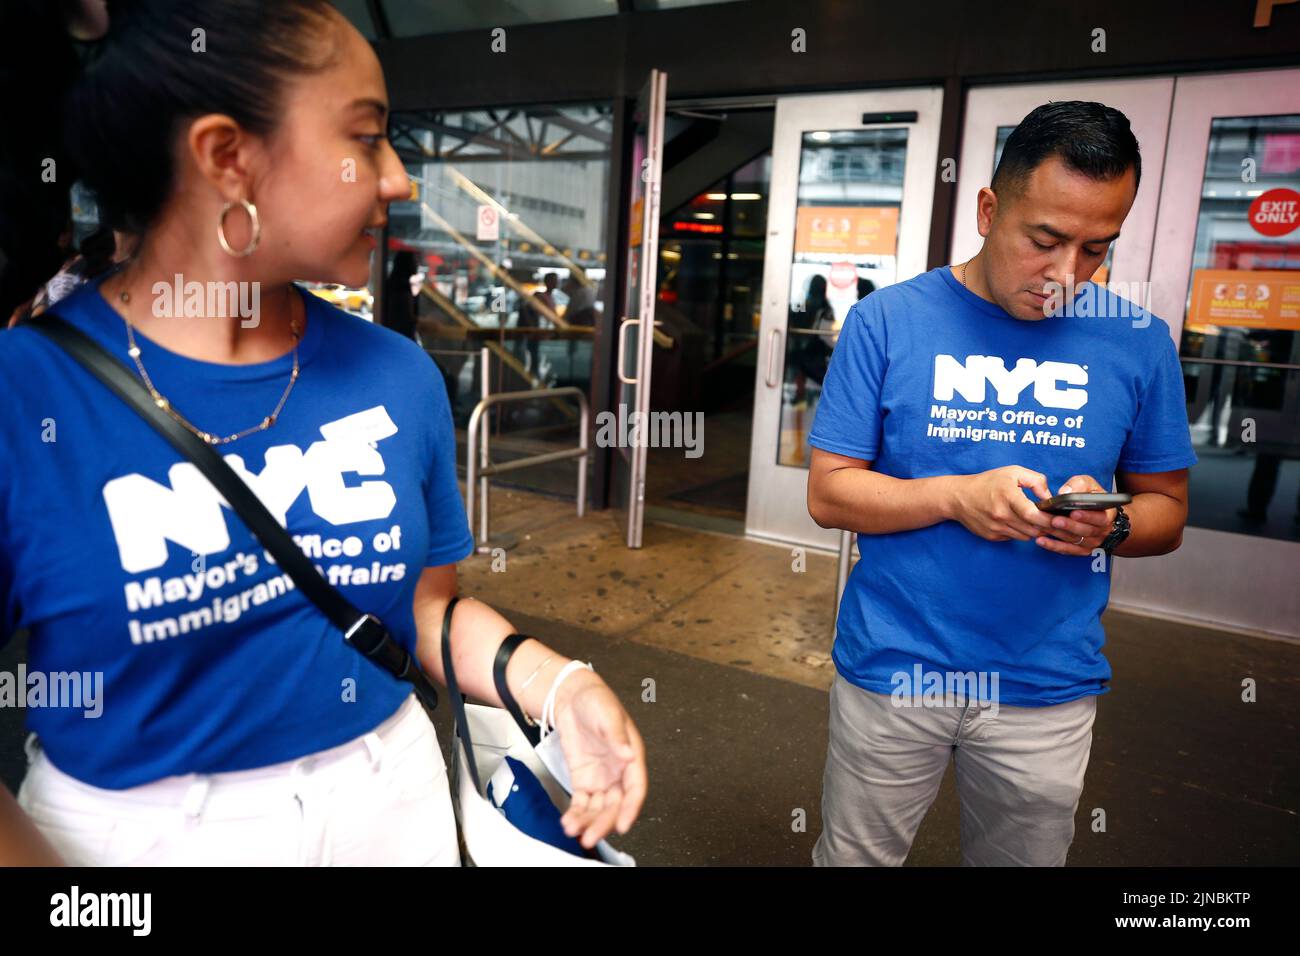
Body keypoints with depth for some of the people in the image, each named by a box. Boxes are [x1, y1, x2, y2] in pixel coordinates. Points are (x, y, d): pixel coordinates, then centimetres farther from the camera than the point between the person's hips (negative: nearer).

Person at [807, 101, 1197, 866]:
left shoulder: (1139, 342, -2)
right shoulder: (888, 320, -9)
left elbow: (1167, 510, 7)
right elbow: (829, 493, -8)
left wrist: (1112, 523, -16)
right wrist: (958, 495, -24)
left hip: (1051, 687, 2)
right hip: (892, 668, -1)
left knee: (1026, 858, 22)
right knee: (853, 857, 17)